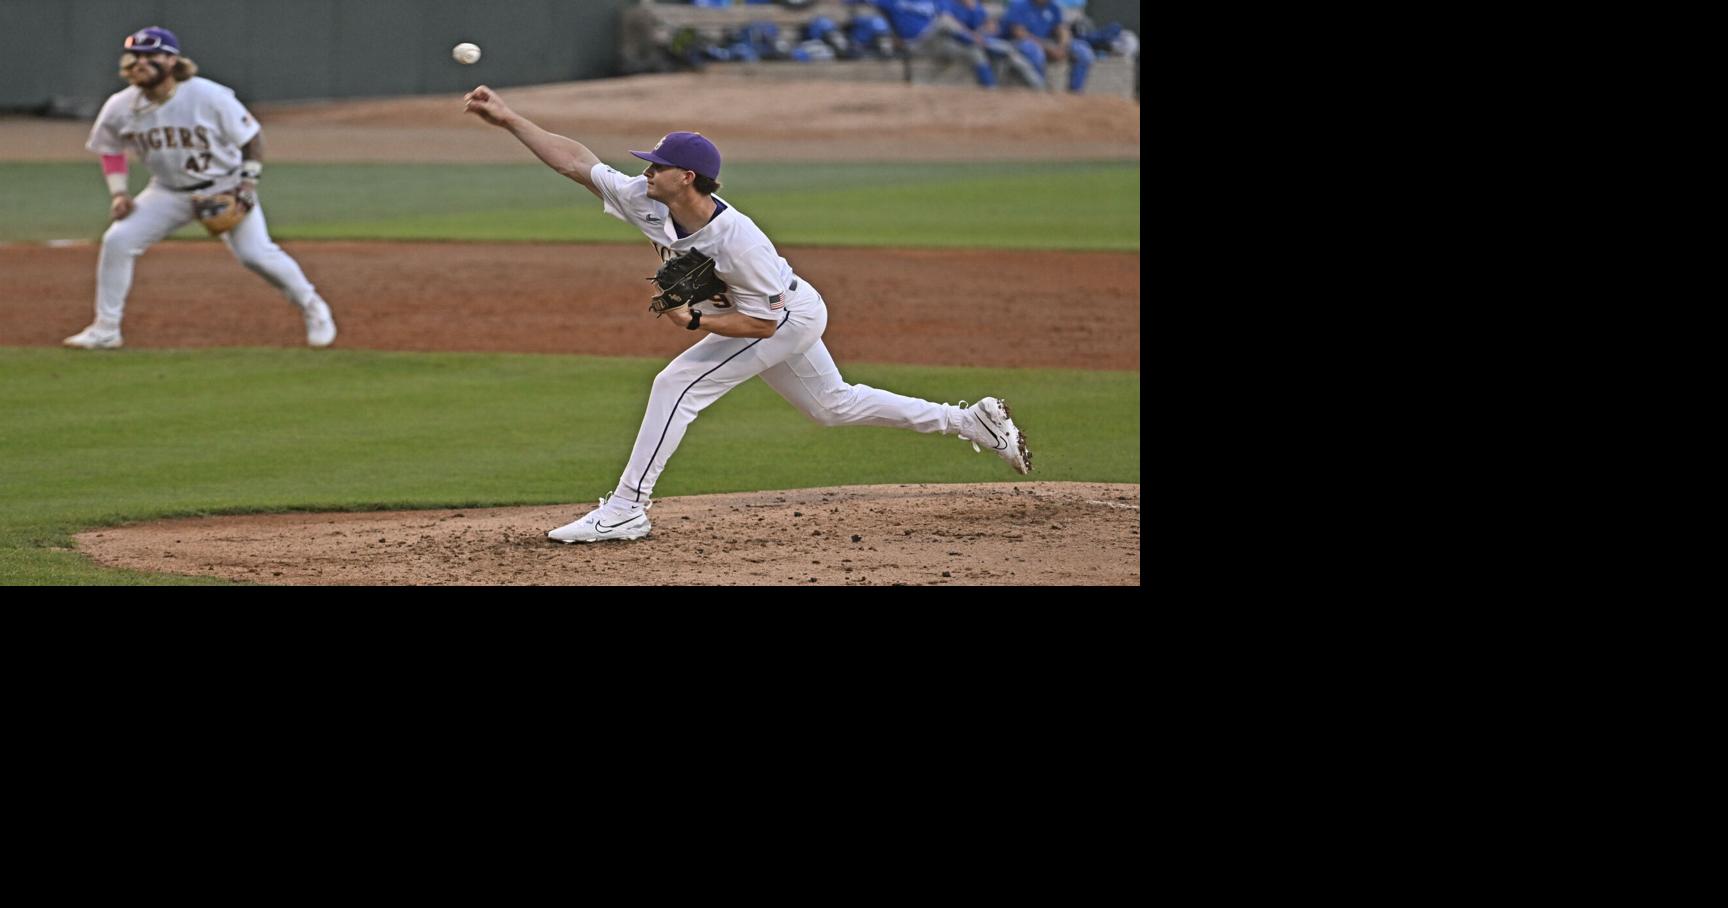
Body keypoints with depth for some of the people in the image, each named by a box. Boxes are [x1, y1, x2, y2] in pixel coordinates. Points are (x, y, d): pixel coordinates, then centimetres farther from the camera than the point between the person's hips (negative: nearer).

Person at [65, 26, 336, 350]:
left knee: (256, 253, -15)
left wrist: (248, 184, -19)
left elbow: (251, 137, -11)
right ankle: (105, 329, -1)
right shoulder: (120, 108, -12)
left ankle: (312, 308, 9)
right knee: (117, 240, -13)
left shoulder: (209, 97, -23)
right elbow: (110, 150, 8)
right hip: (169, 192, 3)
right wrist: (118, 194, -4)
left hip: (224, 187, -3)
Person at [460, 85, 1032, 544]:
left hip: (789, 316, -9)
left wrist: (694, 320, -34)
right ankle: (970, 422, 28)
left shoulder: (737, 240, -37)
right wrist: (509, 119, -18)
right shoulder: (648, 204, -17)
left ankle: (626, 510, -15)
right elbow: (577, 161, -13)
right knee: (834, 405, 21)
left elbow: (764, 321, -30)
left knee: (677, 384, -18)